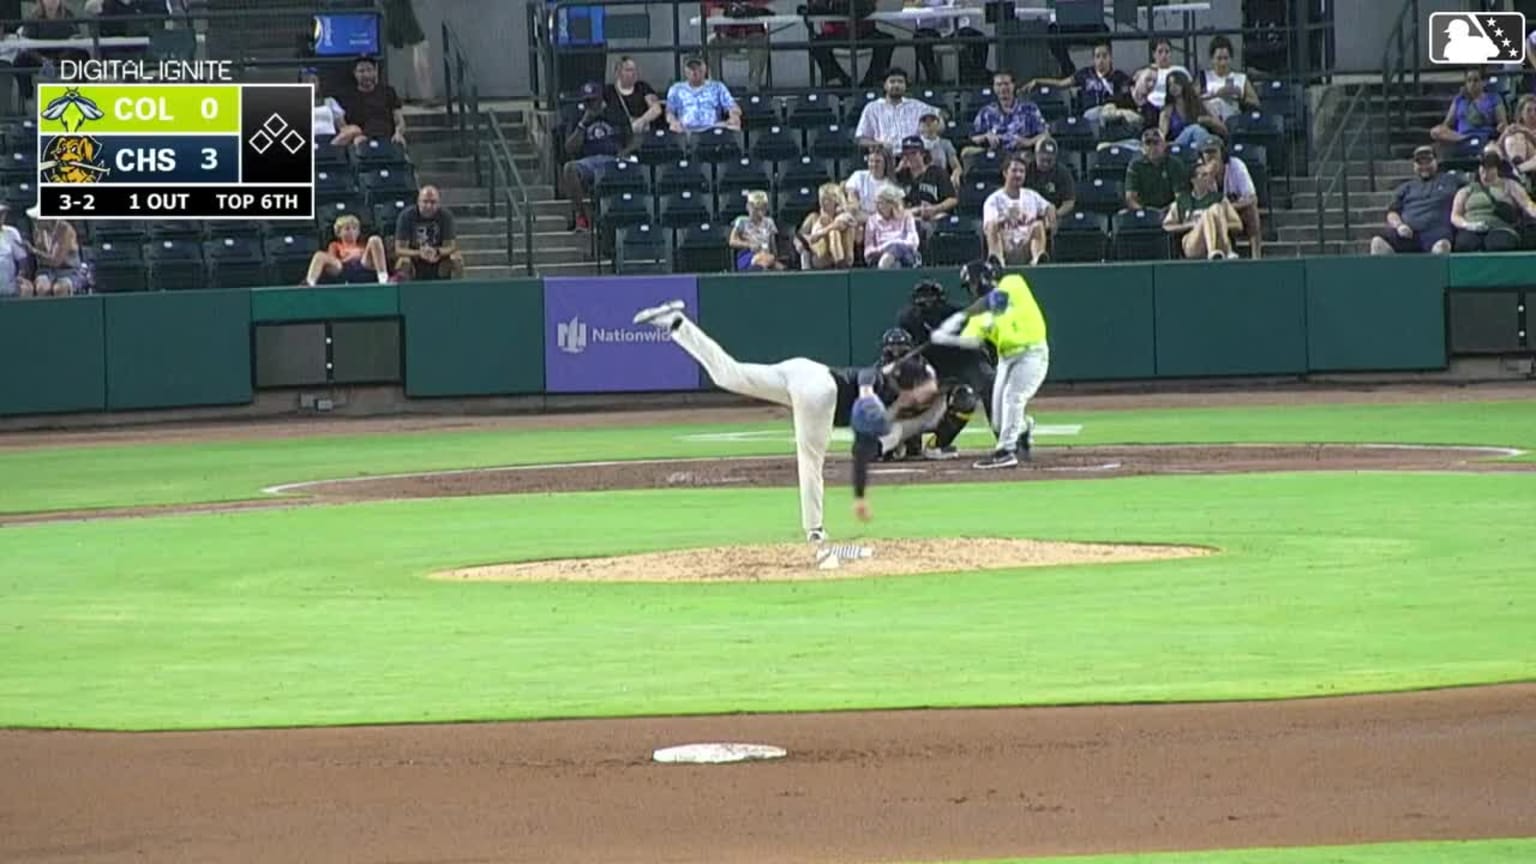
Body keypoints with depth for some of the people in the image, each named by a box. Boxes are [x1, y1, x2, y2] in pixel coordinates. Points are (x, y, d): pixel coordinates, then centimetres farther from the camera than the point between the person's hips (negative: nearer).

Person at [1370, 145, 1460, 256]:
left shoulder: (1449, 181, 26)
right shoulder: (1406, 187, 31)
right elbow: (1392, 212, 20)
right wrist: (1399, 225, -2)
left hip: (1435, 230, -3)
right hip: (1408, 232, 3)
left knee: (1441, 246, -40)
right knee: (1378, 242, -28)